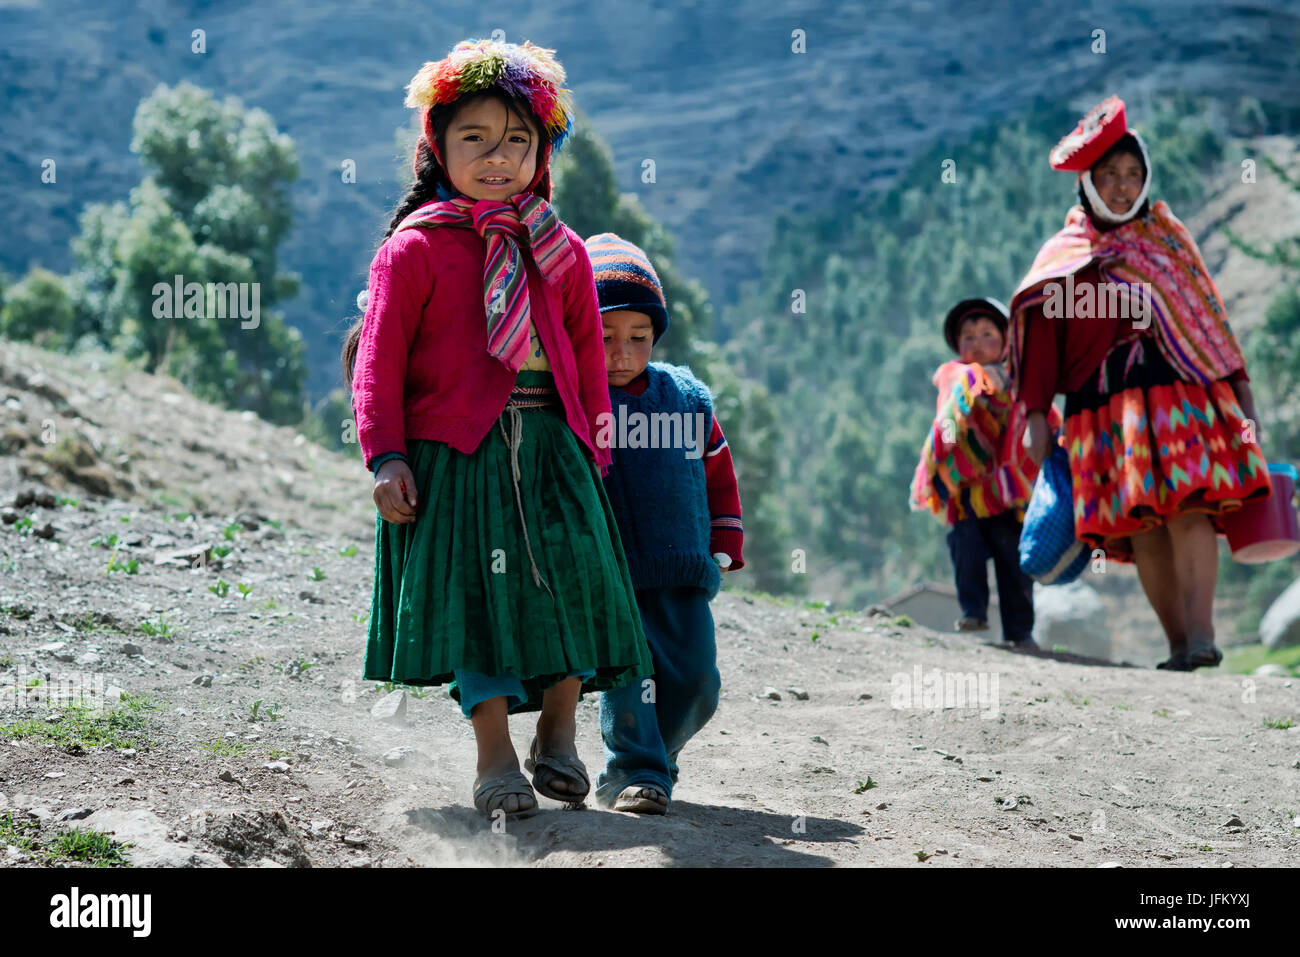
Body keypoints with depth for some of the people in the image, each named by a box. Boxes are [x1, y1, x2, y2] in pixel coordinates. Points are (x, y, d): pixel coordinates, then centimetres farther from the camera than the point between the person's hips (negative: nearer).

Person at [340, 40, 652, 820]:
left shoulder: (561, 252, 12)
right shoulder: (414, 249, 0)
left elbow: (590, 358, 16)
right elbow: (379, 359, -2)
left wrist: (592, 449, 11)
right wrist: (387, 457, -8)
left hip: (551, 444, 3)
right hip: (453, 448, -3)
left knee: (576, 578, -3)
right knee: (476, 591, -3)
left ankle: (559, 738, 16)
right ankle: (496, 756, 5)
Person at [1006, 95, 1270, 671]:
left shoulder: (1167, 237, 17)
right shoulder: (1064, 257, 13)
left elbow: (1208, 314, 16)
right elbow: (1041, 335, 8)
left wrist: (1239, 387, 11)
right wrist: (1037, 415, -1)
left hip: (1180, 394, 0)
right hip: (1107, 408, 0)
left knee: (1188, 508, -17)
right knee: (1141, 526, -4)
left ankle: (1201, 634, -23)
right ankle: (1178, 646, -2)